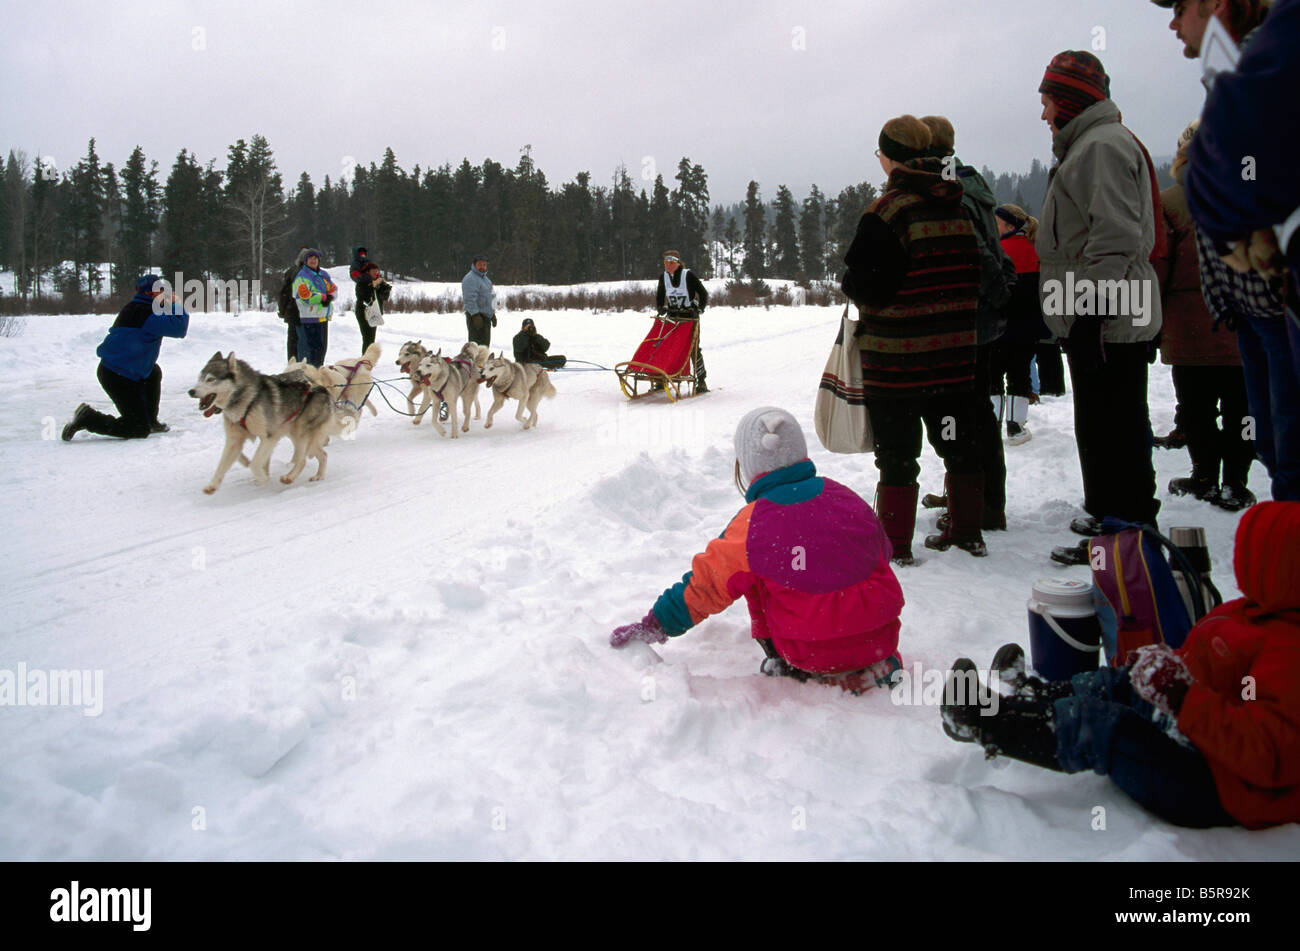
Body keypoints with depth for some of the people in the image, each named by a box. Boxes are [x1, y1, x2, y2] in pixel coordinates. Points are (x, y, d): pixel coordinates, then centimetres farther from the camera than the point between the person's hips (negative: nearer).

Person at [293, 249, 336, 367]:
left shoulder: (324, 275, 18)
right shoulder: (302, 276, -6)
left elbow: (333, 289, 19)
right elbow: (304, 296, -17)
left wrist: (330, 297, -4)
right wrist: (323, 297, -12)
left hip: (323, 317, 8)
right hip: (309, 318, -8)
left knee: (322, 345, 13)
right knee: (311, 346, -10)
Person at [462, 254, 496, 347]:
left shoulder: (484, 277, 19)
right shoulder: (470, 279, -13)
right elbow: (470, 299, -21)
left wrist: (493, 314, 23)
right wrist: (476, 316, -27)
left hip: (486, 315, 10)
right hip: (476, 316, -10)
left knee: (485, 344, 14)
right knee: (476, 345, -10)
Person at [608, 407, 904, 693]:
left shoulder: (753, 525, -11)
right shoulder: (844, 496, 1)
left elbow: (706, 585, -5)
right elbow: (882, 552, 15)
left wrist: (652, 627, 6)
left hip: (813, 653, -4)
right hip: (881, 638, 4)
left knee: (757, 583, 13)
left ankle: (792, 670, 11)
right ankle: (881, 663, 20)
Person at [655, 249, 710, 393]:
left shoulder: (688, 275, -11)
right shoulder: (663, 277, 3)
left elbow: (703, 294, -7)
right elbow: (659, 296, 18)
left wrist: (700, 309, -18)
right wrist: (661, 308, 3)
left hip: (690, 316, -5)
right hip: (672, 317, 5)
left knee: (693, 349, -6)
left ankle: (701, 382, 0)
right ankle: (662, 380, 8)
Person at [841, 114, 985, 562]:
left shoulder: (889, 211, -14)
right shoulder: (959, 208, 7)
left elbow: (870, 287, -18)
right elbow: (975, 275, 12)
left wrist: (847, 282, 2)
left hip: (896, 355, -6)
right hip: (955, 351, 7)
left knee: (897, 451, 2)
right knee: (957, 443, 17)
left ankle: (894, 546, 8)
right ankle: (967, 533, 28)